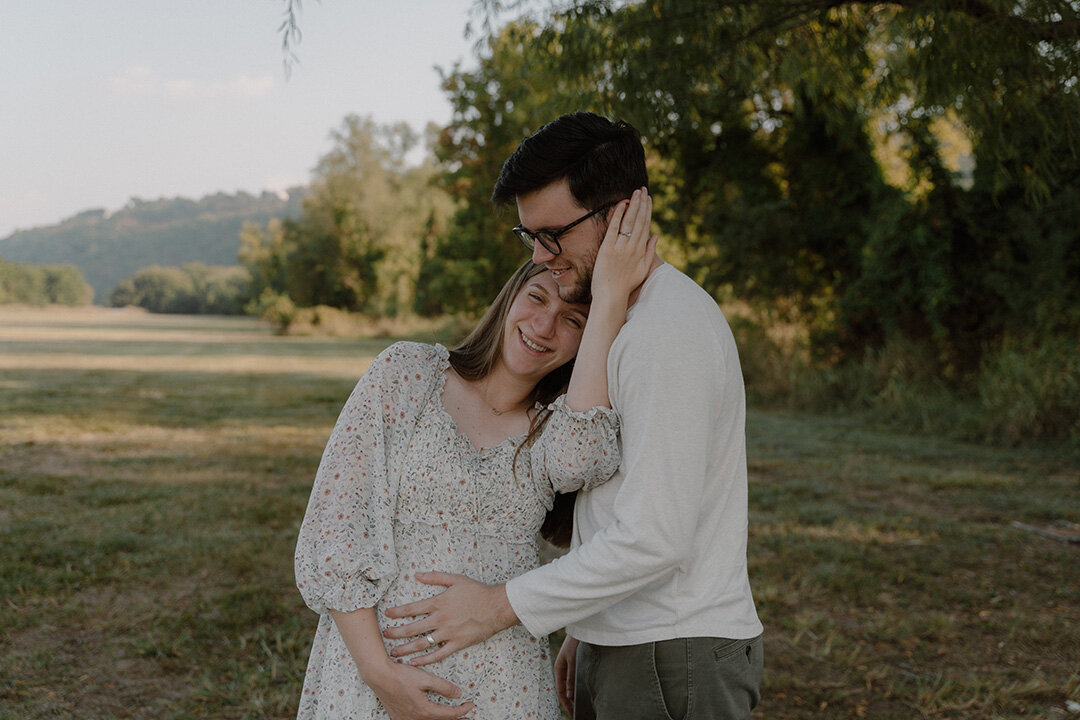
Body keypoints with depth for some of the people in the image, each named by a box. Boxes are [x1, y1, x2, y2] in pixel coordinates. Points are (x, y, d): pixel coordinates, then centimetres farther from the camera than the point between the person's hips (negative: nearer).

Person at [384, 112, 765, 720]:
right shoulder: (622, 319, 13)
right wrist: (582, 630, 20)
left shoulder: (669, 331, -20)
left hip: (674, 663, -9)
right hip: (622, 646, 9)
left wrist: (500, 606, -19)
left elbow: (656, 539, -25)